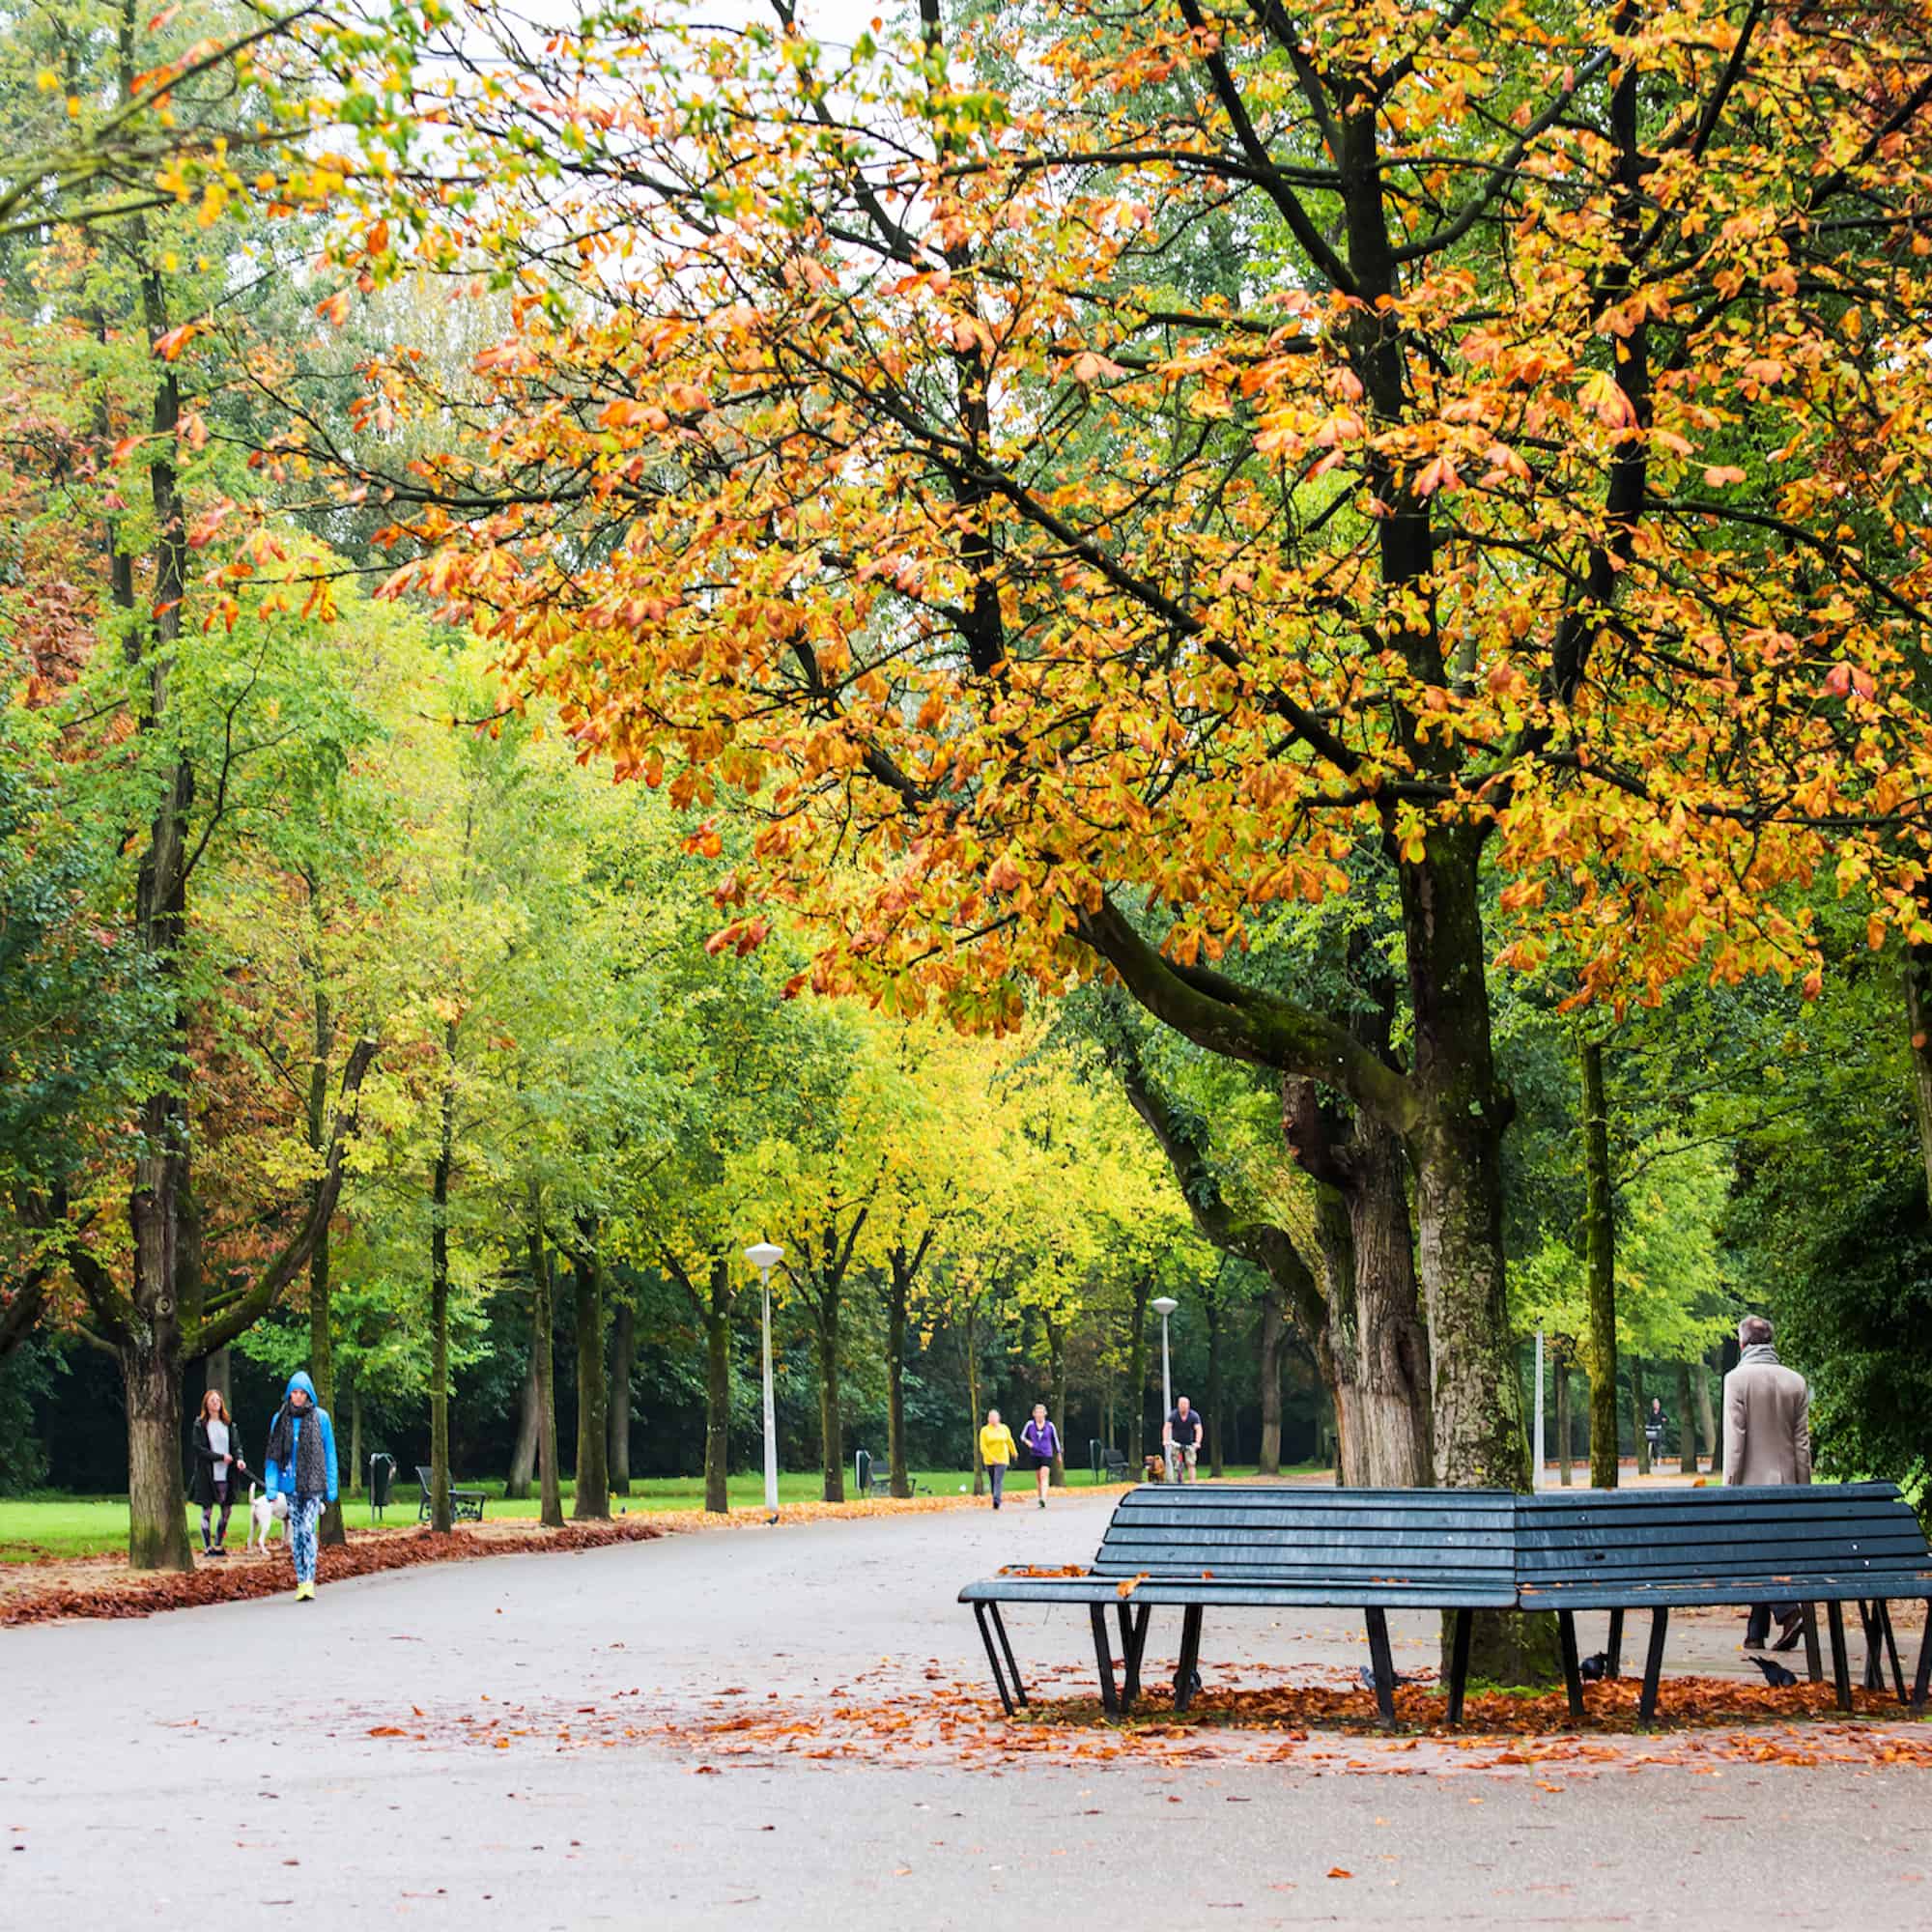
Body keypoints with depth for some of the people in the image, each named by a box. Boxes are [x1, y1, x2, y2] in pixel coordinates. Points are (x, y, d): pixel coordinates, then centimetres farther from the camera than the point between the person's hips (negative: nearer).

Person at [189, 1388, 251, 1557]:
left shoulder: (228, 1424, 11)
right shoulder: (200, 1425, -3)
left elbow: (235, 1445, 8)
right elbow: (199, 1449, -9)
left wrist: (238, 1458, -13)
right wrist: (221, 1457, -14)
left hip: (226, 1475, 5)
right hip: (207, 1475, -4)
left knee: (226, 1511, 7)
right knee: (207, 1511, 0)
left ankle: (218, 1545, 18)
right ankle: (207, 1547, 6)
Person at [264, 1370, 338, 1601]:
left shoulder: (320, 1417, 1)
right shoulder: (280, 1419, 6)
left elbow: (329, 1453, 4)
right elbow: (273, 1456, 8)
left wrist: (331, 1487, 2)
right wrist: (271, 1487, 0)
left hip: (313, 1484, -3)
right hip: (290, 1485, 3)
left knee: (307, 1530, -14)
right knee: (296, 1533, 5)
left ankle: (309, 1582, -15)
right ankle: (301, 1582, 11)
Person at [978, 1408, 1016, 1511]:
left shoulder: (1004, 1428, 3)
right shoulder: (984, 1431, -4)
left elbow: (1009, 1441, 17)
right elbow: (983, 1447, -9)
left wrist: (1014, 1453, 28)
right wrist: (992, 1458, -17)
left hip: (1002, 1459, -1)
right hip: (989, 1460, 1)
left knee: (998, 1480, -16)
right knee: (993, 1482, 8)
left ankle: (996, 1501, -28)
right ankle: (996, 1501, 24)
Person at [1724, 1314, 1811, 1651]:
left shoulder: (1737, 1379, -8)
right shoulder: (1795, 1381, 8)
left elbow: (1734, 1438, -11)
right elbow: (1802, 1441, 9)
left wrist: (1729, 1487, -7)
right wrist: (1803, 1488, 13)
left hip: (1751, 1481, -5)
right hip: (1785, 1482, 5)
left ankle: (1789, 1612, -21)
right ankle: (1756, 1633, 10)